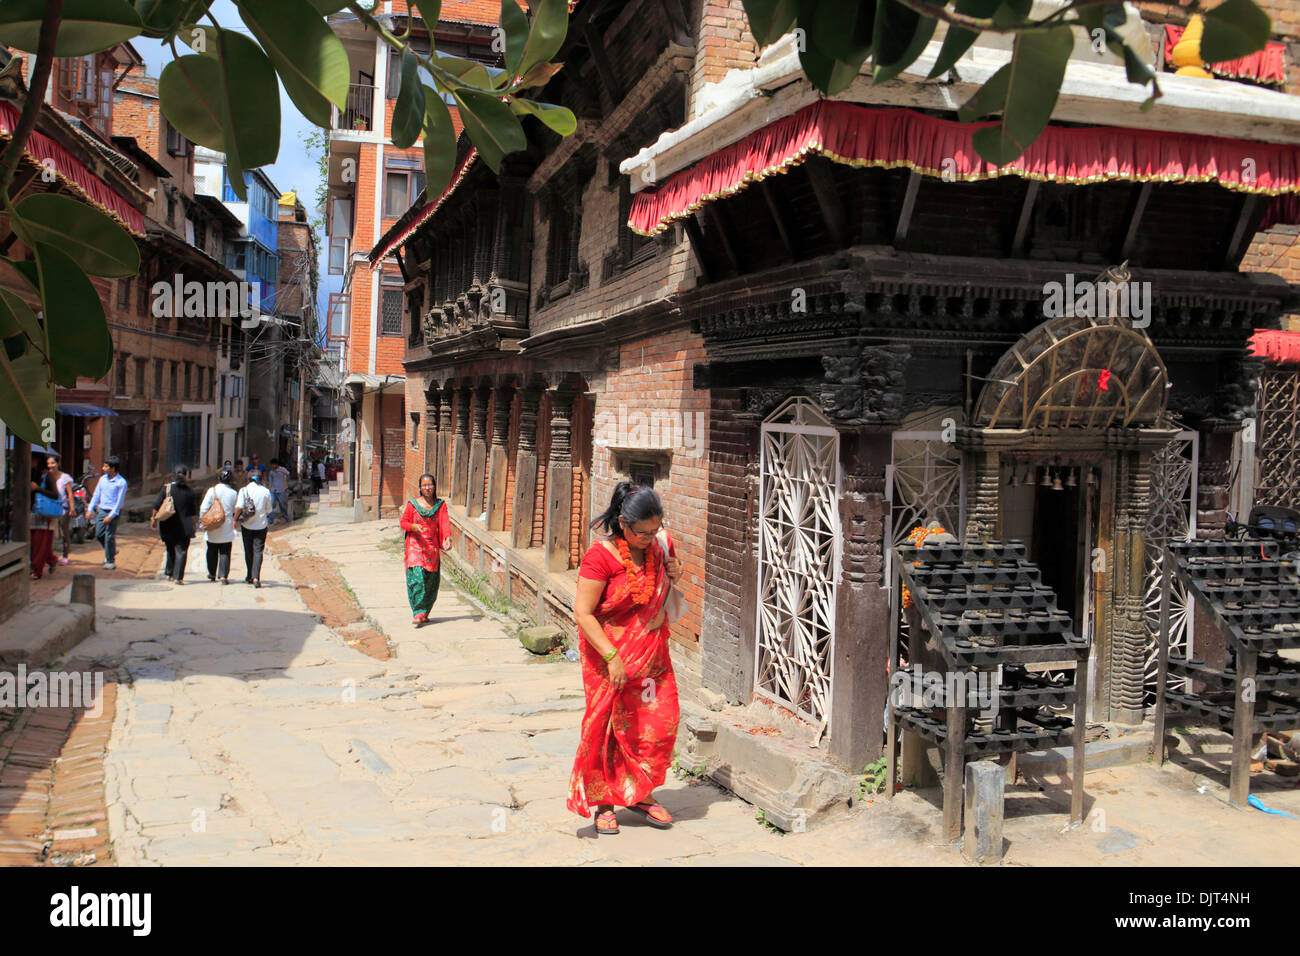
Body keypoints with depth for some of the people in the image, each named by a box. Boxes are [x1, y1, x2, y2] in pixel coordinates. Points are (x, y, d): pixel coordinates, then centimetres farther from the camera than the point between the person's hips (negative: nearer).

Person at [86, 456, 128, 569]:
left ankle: (110, 561, 7)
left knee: (109, 536, -4)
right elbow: (96, 494, 14)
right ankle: (112, 550, 30)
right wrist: (90, 509, 7)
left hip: (114, 512, -6)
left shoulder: (121, 482, -12)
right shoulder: (103, 478, 7)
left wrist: (111, 516, -17)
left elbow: (120, 501, -13)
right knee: (99, 534, 6)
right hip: (102, 510, 6)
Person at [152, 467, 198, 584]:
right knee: (181, 551, 0)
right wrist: (193, 525, 13)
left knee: (171, 550, 19)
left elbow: (157, 505, -4)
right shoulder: (189, 490, -2)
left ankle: (169, 573, 26)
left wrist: (154, 518, 9)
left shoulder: (166, 488, -4)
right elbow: (193, 511, 3)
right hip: (184, 527, -1)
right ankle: (178, 577, -7)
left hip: (168, 526, 1)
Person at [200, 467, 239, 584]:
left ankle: (212, 574, 26)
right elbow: (236, 511, 4)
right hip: (227, 529, 0)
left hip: (212, 528, 0)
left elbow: (204, 508, -8)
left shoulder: (212, 490, -8)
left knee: (212, 551, 15)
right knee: (225, 552, 4)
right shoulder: (234, 493, -4)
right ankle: (223, 575, -4)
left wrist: (202, 521, 1)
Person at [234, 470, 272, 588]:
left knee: (248, 551, 13)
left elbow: (239, 507, -14)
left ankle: (250, 577, 24)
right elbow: (268, 510, 3)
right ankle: (256, 577, -17)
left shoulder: (244, 490, -6)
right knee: (258, 551, -2)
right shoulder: (266, 491, -2)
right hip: (261, 525, 0)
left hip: (247, 525, 0)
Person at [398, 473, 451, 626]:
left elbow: (445, 523, -4)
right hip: (415, 546, -2)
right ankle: (418, 613, -16)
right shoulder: (412, 504, 2)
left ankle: (424, 613, 17)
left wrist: (448, 538, -22)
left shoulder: (440, 505, 6)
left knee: (431, 581, 3)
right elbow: (403, 522, 4)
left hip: (432, 547, 2)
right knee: (417, 577, -15)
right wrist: (414, 526, -17)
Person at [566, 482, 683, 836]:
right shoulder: (601, 556, -17)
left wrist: (674, 574, -2)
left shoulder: (659, 548, 2)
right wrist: (612, 657, -23)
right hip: (611, 655, -5)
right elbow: (582, 612, -18)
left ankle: (640, 793, 23)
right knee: (609, 725, 2)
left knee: (661, 721, 4)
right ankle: (604, 802, 19)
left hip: (653, 654, 5)